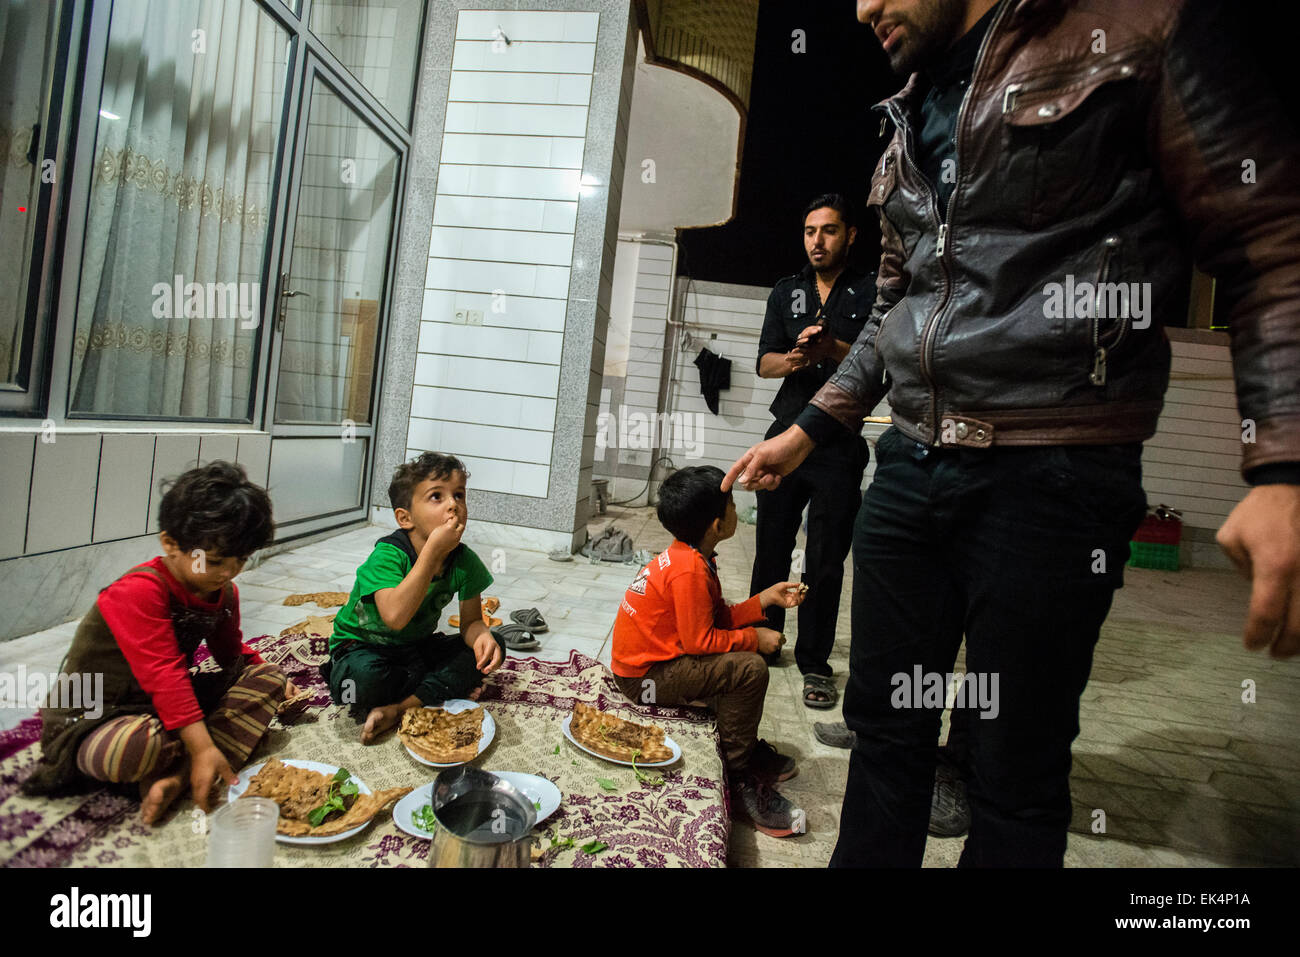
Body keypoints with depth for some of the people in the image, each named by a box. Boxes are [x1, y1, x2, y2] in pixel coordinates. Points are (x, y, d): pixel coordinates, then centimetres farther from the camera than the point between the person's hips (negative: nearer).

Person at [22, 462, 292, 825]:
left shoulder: (224, 593, 2)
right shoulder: (139, 592, -25)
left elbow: (232, 653, 21)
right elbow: (164, 676, -32)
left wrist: (272, 677, 8)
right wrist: (202, 746, -35)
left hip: (172, 703, 8)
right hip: (92, 722, -8)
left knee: (267, 677, -5)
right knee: (138, 747, -43)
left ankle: (178, 775, -21)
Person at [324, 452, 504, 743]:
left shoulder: (464, 561, -12)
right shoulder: (388, 554, -26)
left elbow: (471, 622, -5)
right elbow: (395, 617, -41)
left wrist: (482, 637, -32)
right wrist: (433, 550, -40)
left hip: (418, 647, 5)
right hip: (364, 647, -4)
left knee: (492, 649, -14)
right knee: (363, 678, -38)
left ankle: (397, 709, -20)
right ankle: (447, 687, -10)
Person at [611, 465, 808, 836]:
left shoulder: (688, 557, 5)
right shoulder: (689, 570, -26)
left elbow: (718, 616, 9)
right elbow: (700, 641, -25)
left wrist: (766, 599, 6)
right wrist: (754, 638, -13)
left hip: (648, 659, 11)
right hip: (645, 677, -11)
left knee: (739, 654, 17)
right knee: (750, 669, -20)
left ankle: (746, 747, 27)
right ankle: (738, 780, -5)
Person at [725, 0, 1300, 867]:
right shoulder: (907, 133, 20)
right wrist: (808, 429, 17)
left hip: (1052, 478, -5)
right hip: (910, 468, 6)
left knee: (1015, 778, 7)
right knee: (884, 732, 13)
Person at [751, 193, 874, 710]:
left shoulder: (872, 293, 3)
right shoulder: (786, 291, 14)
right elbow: (765, 363, 6)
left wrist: (837, 350, -22)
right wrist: (795, 358, -16)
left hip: (840, 442, -3)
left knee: (826, 559, 1)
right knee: (771, 547, 9)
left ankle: (815, 662, 14)